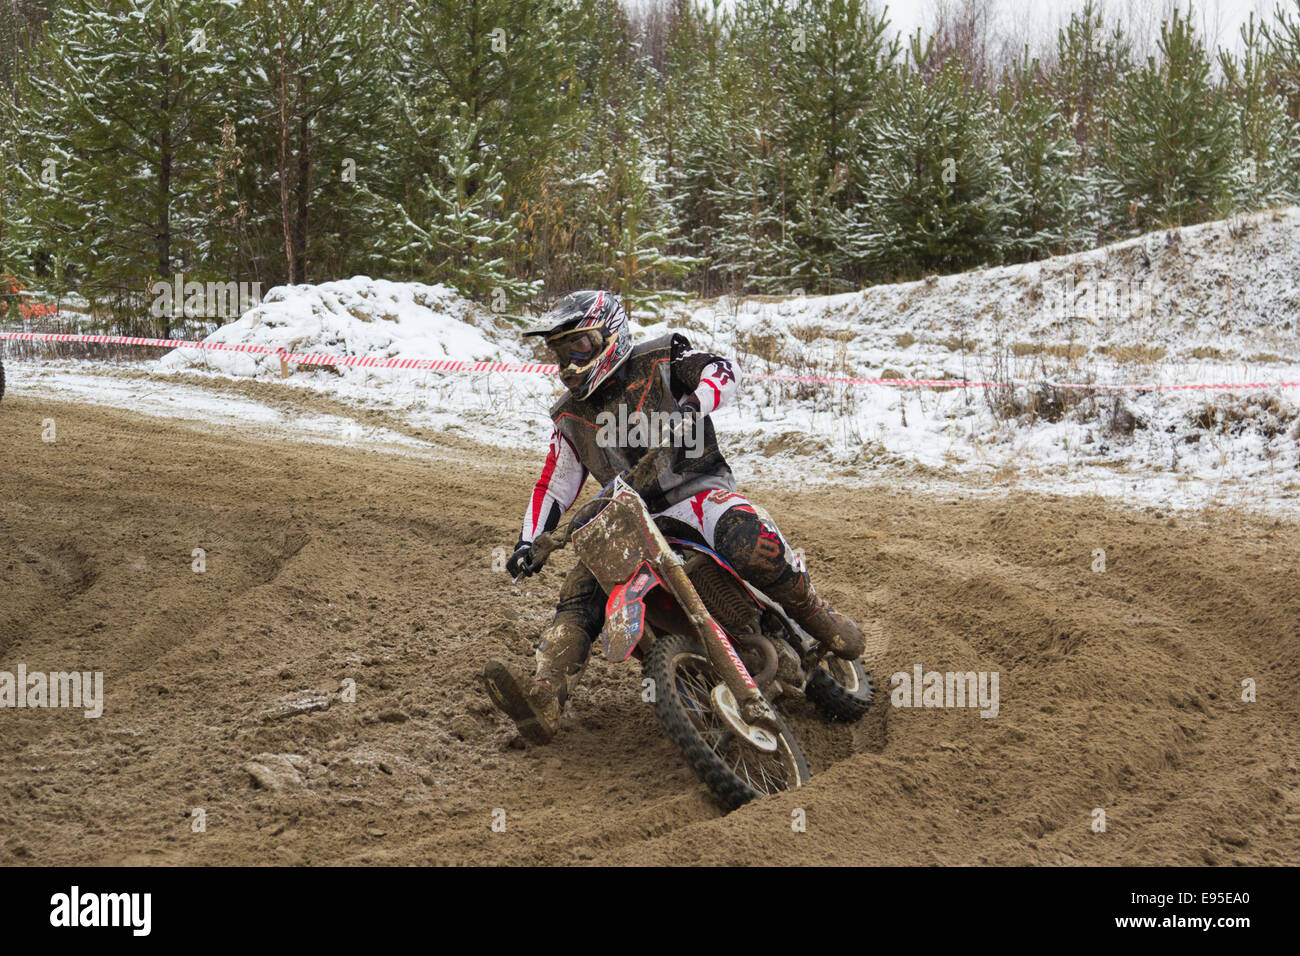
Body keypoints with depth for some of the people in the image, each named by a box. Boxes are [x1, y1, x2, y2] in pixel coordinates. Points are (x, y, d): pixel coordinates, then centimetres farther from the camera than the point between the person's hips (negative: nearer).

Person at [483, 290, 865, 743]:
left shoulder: (658, 363, 0)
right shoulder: (571, 416, 15)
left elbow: (722, 369, -13)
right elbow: (555, 484, 19)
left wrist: (694, 406, -34)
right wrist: (529, 542, 6)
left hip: (696, 491, -5)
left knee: (749, 544, -37)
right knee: (579, 595, -15)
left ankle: (815, 615, -17)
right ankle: (546, 697, -30)